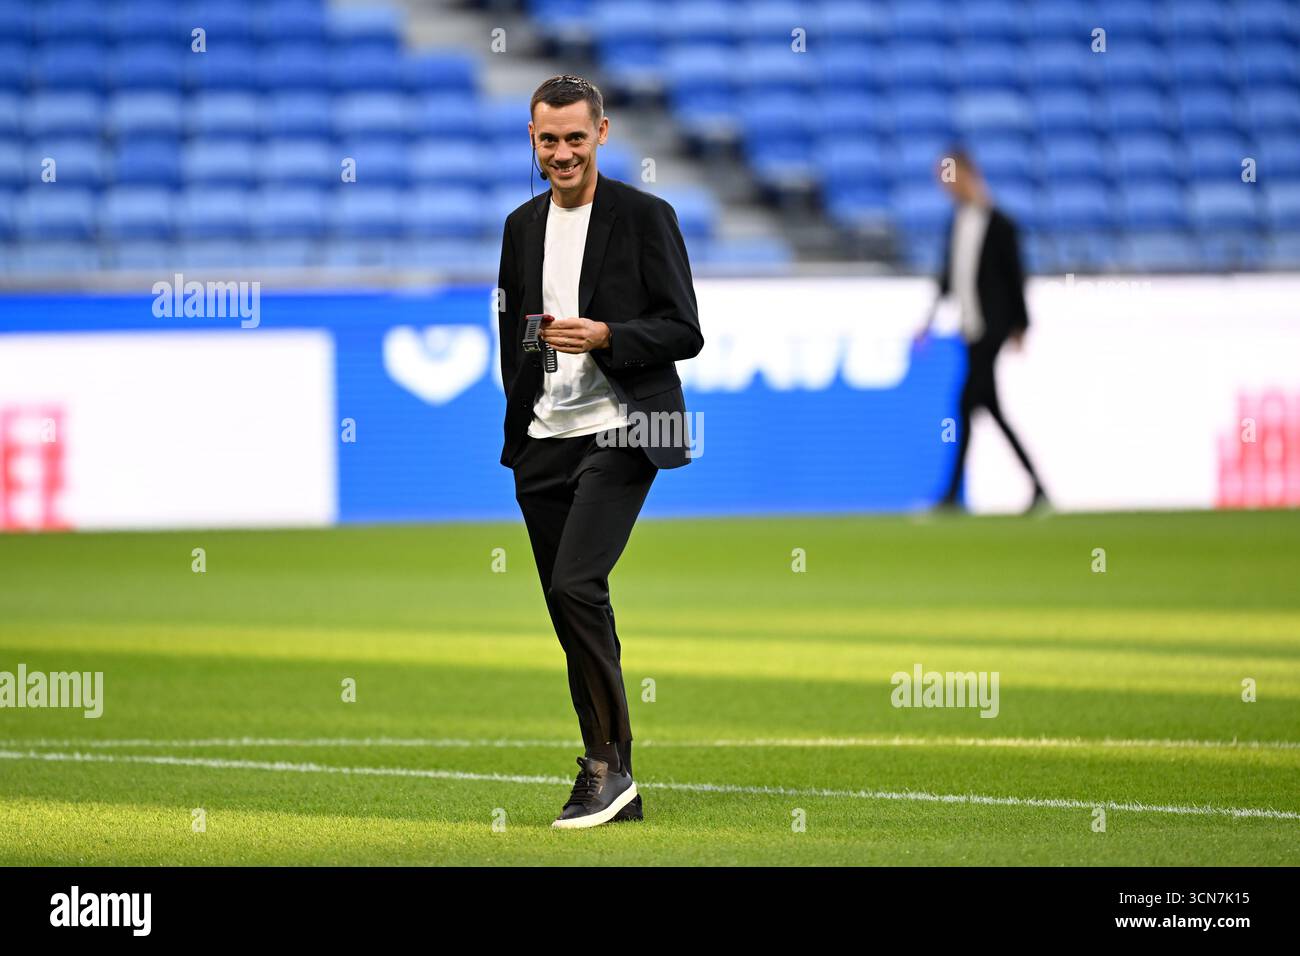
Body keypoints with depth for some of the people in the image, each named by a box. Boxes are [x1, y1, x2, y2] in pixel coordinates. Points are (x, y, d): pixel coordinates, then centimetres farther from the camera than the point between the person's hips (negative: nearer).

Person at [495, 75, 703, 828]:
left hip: (618, 434, -6)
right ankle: (616, 788, 13)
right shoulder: (523, 225, 14)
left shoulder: (645, 217, -3)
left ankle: (609, 761, -10)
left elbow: (685, 333, -6)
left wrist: (604, 335, -19)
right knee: (572, 608, 6)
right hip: (543, 442, 6)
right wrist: (516, 422, 16)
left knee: (576, 586, -21)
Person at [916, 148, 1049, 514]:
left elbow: (1014, 275, -7)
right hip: (971, 328, 8)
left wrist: (1019, 326, -5)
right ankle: (1037, 487, 14)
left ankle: (953, 494, -14)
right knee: (990, 405, 8)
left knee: (967, 404, -13)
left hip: (991, 327, -8)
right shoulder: (958, 221, 12)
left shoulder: (998, 224, -10)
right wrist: (933, 315, 15)